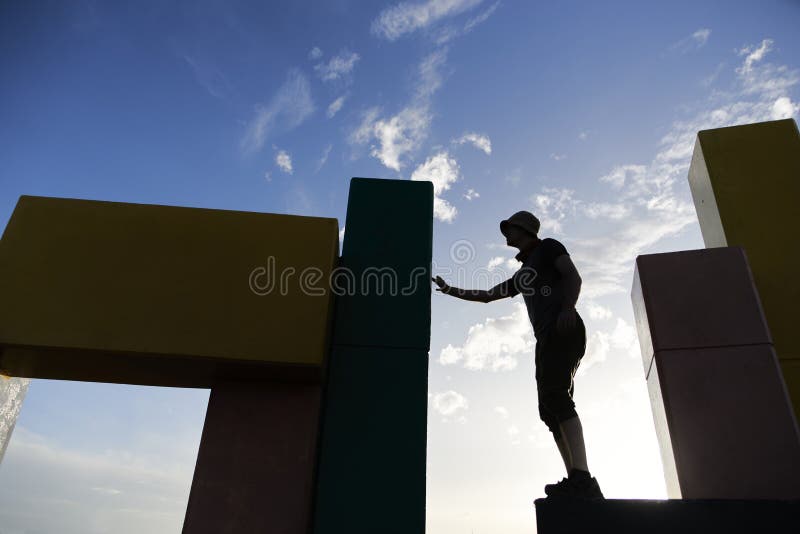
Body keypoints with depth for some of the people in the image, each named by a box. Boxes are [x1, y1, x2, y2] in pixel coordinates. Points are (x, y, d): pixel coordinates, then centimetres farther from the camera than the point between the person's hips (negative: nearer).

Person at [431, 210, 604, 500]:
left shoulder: (548, 247, 14)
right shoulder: (521, 275, 34)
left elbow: (573, 276, -2)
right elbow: (487, 295, 39)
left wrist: (567, 307, -21)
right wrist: (449, 289, 39)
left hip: (563, 330, -8)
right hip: (546, 338, 8)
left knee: (553, 394, -24)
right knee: (550, 410, -4)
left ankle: (583, 479, -32)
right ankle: (577, 485, -10)